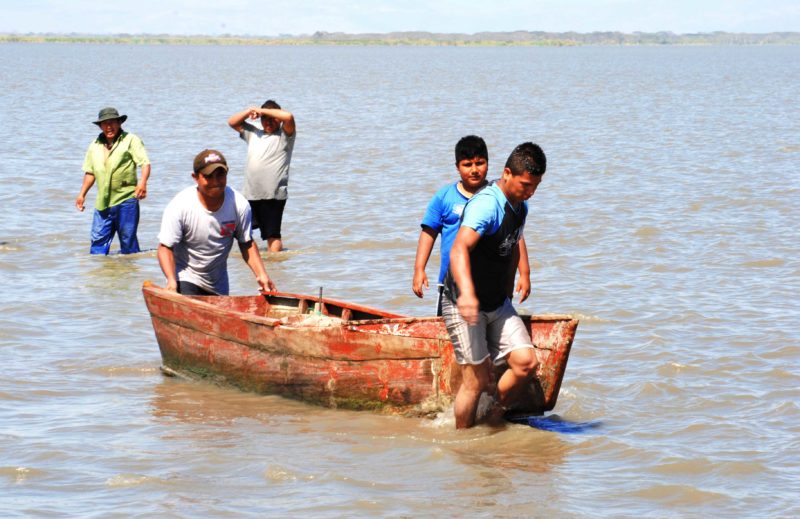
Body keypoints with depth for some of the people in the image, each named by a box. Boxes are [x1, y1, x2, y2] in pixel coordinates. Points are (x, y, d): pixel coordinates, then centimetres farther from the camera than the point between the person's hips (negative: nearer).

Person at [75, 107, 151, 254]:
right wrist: (82, 194, 19)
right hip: (103, 202, 4)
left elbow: (145, 163, -9)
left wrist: (143, 182, -27)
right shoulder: (95, 145, 15)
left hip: (126, 200, -4)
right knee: (98, 239, 1)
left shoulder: (131, 140, -1)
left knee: (128, 240, 0)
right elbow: (90, 172, 23)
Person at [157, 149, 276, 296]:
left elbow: (247, 244, -1)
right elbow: (166, 247, -17)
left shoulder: (239, 204, -13)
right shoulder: (180, 206, -21)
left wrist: (261, 274, -13)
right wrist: (171, 280, -32)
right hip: (185, 280, -4)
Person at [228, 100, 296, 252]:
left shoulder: (284, 135, -1)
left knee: (272, 234, -5)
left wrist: (264, 111, -11)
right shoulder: (254, 133, 17)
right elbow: (232, 122, 20)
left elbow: (288, 117, -20)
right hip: (251, 194, 7)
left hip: (274, 195, -6)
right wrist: (249, 111, 3)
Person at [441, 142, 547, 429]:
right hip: (465, 305, -8)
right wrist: (467, 293, -53)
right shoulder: (486, 204, -23)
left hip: (498, 305, 8)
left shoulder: (520, 207, 7)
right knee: (477, 379, -8)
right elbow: (459, 248, -38)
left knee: (526, 363, -6)